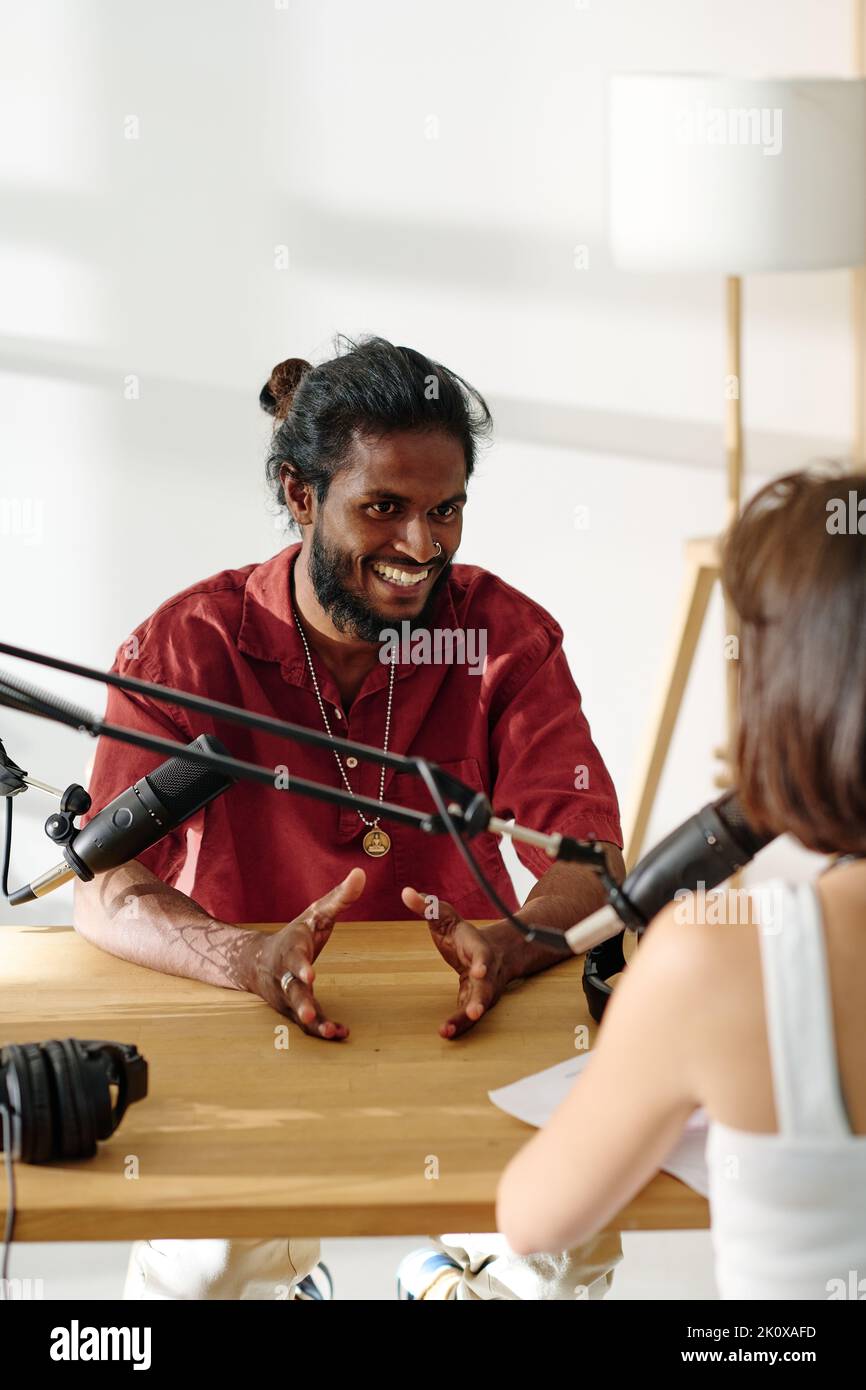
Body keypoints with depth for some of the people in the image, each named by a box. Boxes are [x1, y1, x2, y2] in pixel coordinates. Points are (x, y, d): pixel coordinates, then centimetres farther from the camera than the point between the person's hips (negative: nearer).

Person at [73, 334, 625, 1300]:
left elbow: (589, 858, -12)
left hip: (458, 1026, 2)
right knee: (201, 1265, -25)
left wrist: (510, 947, -36)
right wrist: (252, 959, -38)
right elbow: (107, 891, -17)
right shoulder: (189, 644, -9)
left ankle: (456, 1275, 12)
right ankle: (279, 1279, 8)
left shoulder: (508, 634, -5)